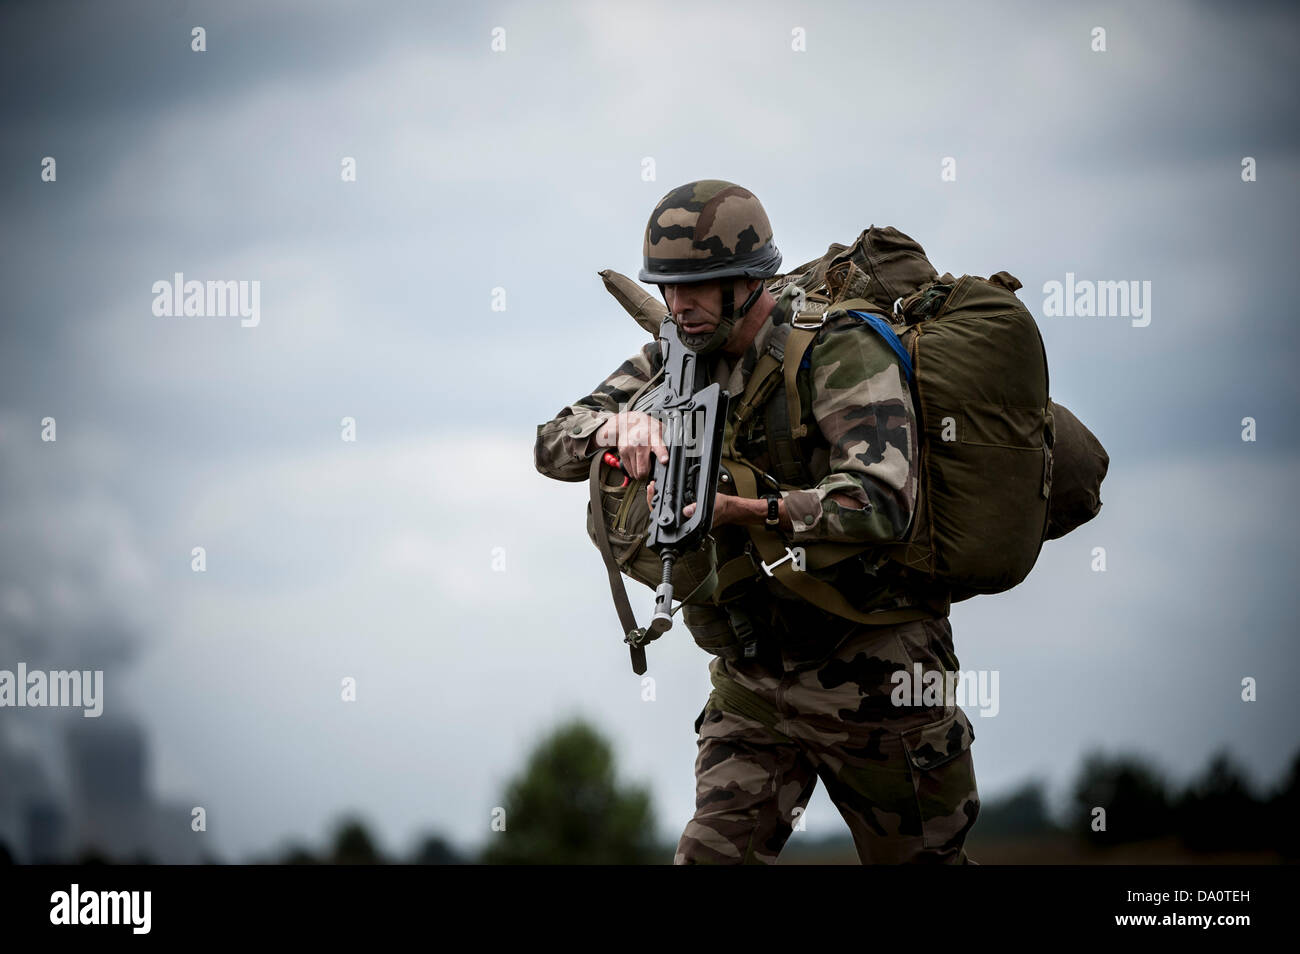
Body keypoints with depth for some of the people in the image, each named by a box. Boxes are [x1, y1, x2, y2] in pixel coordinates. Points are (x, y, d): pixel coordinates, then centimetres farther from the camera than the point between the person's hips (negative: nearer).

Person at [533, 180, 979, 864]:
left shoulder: (841, 352, -18)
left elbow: (880, 504, -31)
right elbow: (553, 448, -1)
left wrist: (740, 510, -40)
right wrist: (617, 426, -24)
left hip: (872, 680, -5)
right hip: (753, 680, 5)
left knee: (918, 858, 10)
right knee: (711, 855, -9)